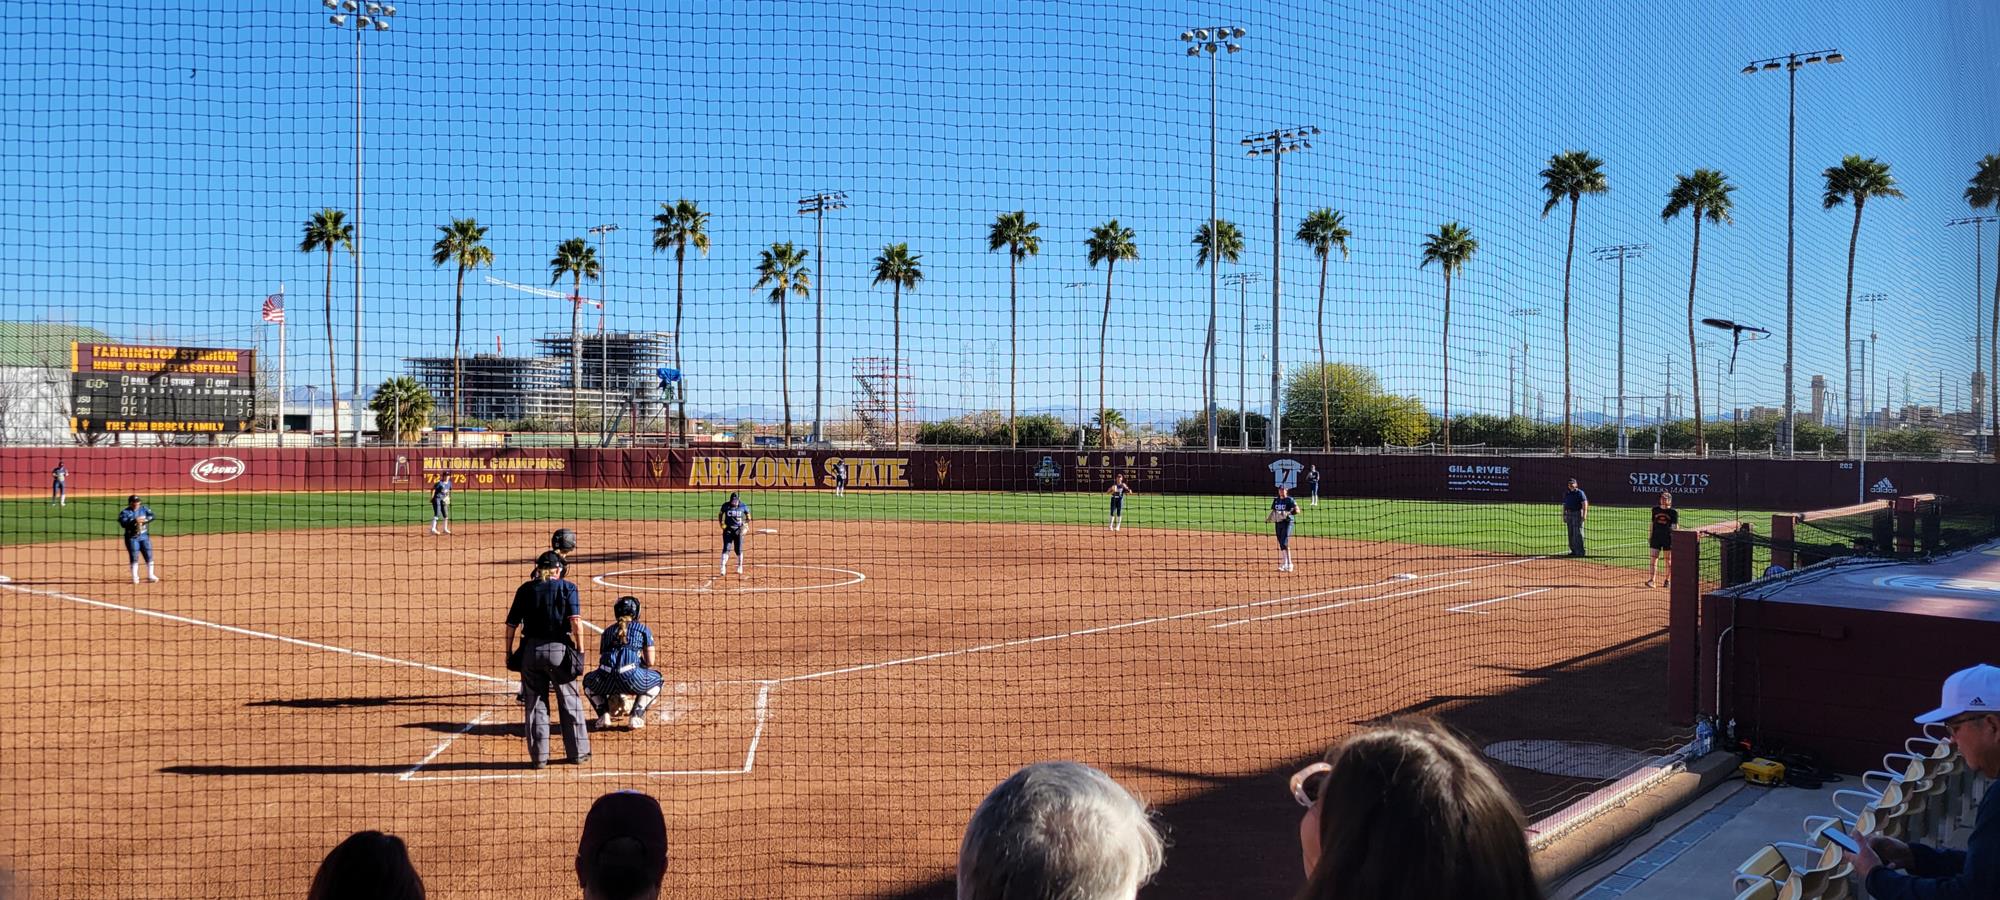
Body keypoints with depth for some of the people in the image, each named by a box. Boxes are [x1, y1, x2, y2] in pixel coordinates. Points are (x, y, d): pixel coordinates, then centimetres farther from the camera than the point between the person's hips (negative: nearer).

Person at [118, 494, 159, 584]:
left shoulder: (144, 509, 5)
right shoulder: (125, 512, -7)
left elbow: (153, 516, -6)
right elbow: (123, 523, -21)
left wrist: (144, 520, -23)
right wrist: (134, 521, -32)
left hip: (144, 536, 3)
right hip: (132, 537, -3)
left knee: (149, 555, 4)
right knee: (134, 557, -3)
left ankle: (150, 575, 15)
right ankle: (135, 577, 8)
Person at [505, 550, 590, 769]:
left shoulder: (525, 589, 6)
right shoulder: (567, 587, -1)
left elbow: (512, 624, 5)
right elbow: (575, 620, -12)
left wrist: (509, 652, 12)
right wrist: (579, 650, -8)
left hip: (531, 650, 2)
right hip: (559, 649, -2)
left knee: (535, 703, 10)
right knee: (570, 701, 9)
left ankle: (538, 756, 12)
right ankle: (578, 752, 14)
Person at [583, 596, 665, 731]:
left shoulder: (607, 631, 27)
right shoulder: (643, 630, 18)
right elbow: (650, 662, 13)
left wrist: (612, 690, 44)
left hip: (605, 679, 3)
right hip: (630, 678, -3)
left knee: (588, 680, 38)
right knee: (656, 679, 30)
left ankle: (604, 715, 16)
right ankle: (636, 717, 12)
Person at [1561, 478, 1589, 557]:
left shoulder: (1580, 493, -5)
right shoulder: (1566, 493, 15)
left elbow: (1585, 504, -12)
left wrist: (1584, 515, -21)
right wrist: (1564, 516, 17)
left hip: (1577, 513, -7)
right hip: (1569, 514, 7)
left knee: (1578, 533, -9)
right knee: (1571, 534, 9)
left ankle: (1580, 551, -7)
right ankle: (1573, 550, 16)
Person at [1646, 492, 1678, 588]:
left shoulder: (1673, 512, -1)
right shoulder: (1655, 510, 8)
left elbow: (1675, 526, -2)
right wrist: (1649, 536, 12)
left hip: (1668, 537, -2)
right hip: (1656, 537, 2)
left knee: (1669, 560, 6)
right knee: (1654, 559, -4)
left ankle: (1668, 580, 17)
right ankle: (1651, 580, -7)